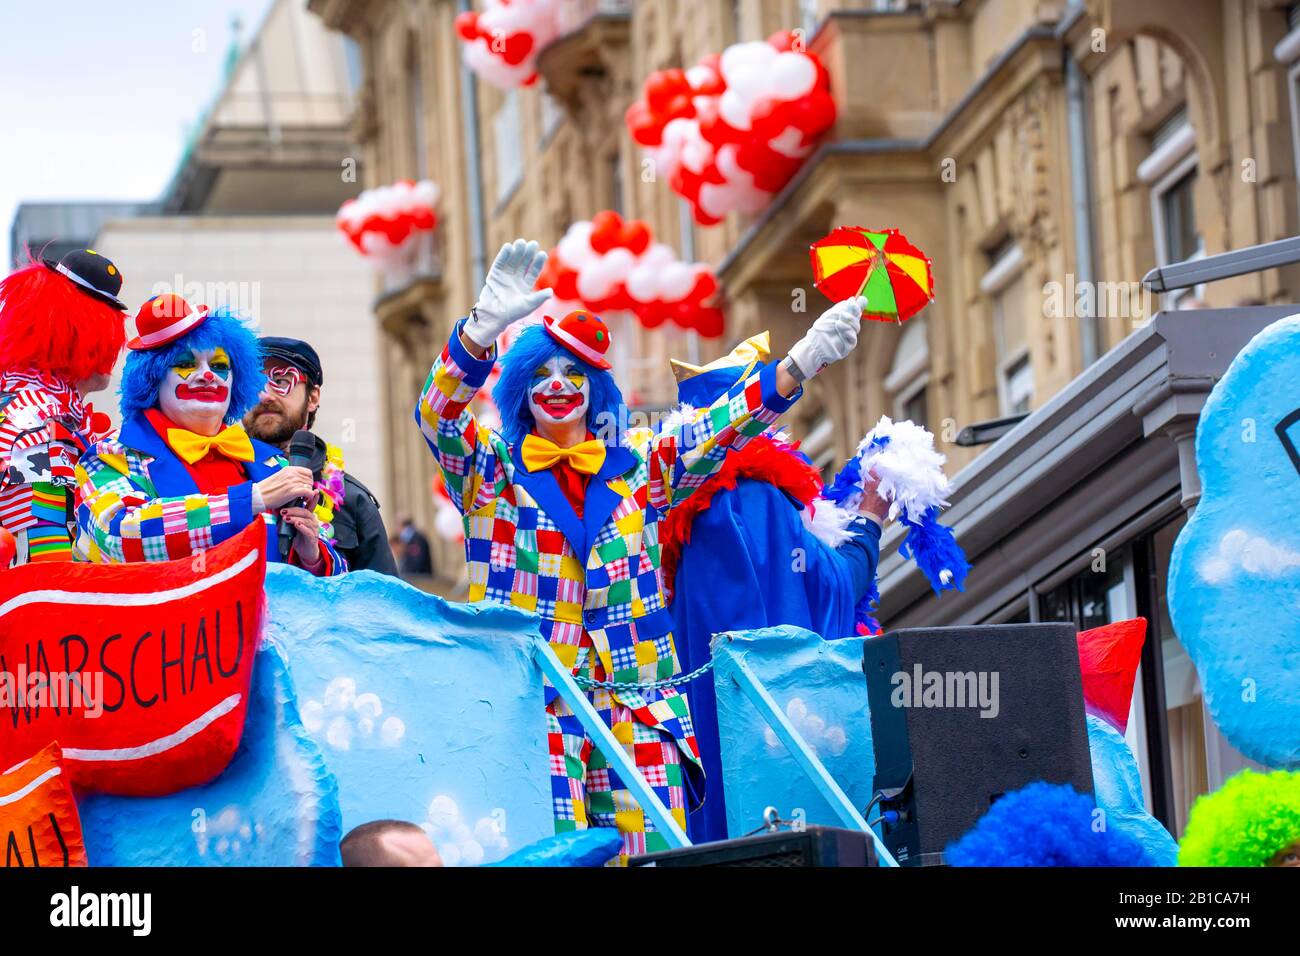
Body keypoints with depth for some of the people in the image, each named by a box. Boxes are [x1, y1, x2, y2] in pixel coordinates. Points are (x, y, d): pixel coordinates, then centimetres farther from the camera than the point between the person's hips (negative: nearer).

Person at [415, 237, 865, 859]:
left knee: (654, 853, -7)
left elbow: (715, 431, 7)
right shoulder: (489, 469, 9)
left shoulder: (637, 469, 17)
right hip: (526, 707, -3)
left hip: (636, 709, 3)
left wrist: (796, 367, -9)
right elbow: (438, 411, -8)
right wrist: (485, 325, -28)